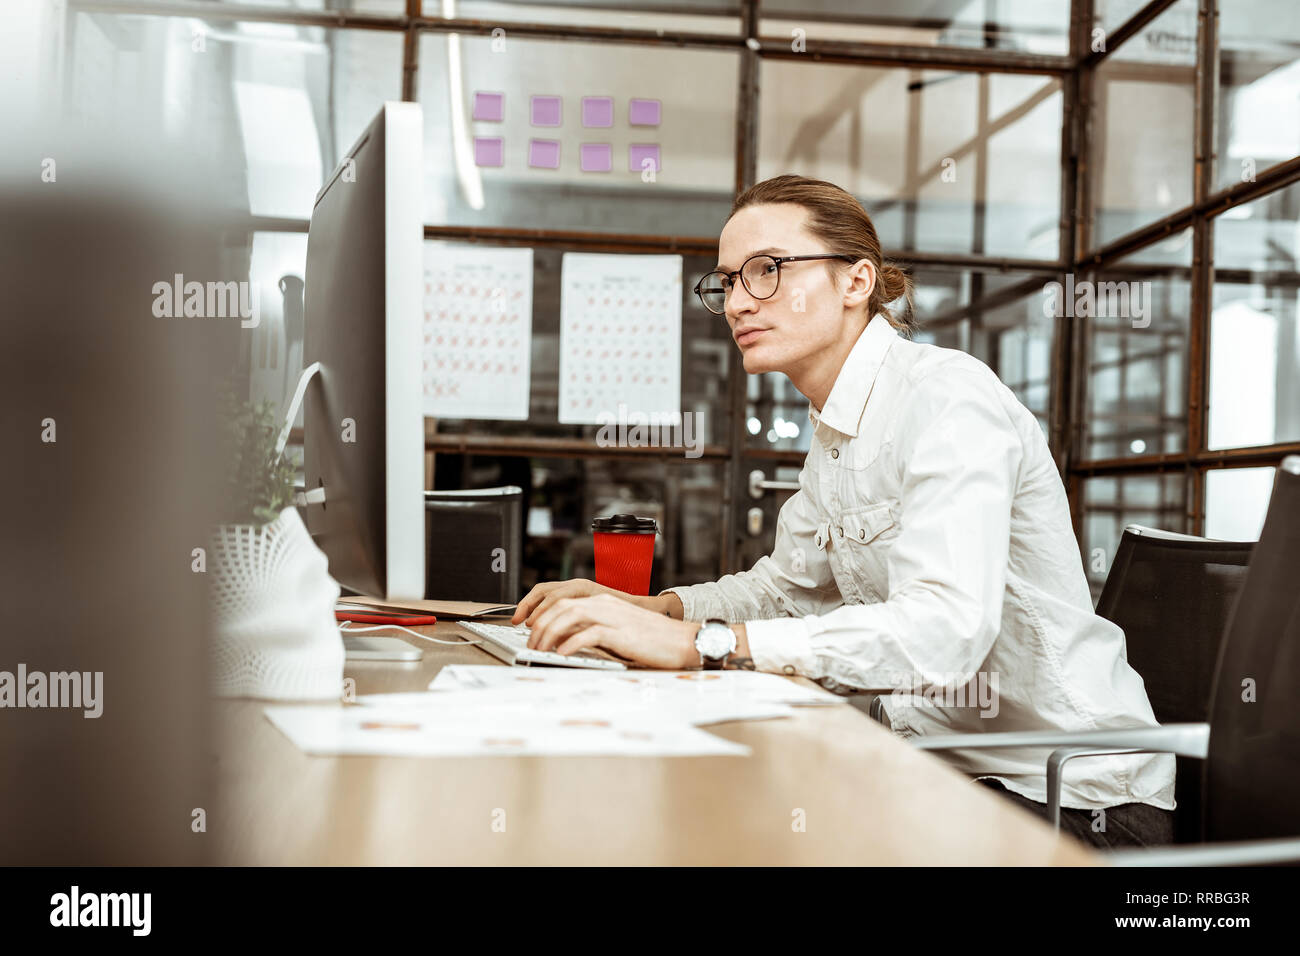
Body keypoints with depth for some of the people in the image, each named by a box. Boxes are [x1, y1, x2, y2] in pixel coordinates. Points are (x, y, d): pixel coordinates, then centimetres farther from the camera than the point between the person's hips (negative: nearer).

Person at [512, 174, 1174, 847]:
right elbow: (784, 586, 21)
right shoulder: (835, 429, 9)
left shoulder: (949, 396, -20)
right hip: (958, 769, 7)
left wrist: (698, 641, -35)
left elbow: (945, 626, -33)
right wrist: (648, 608, 3)